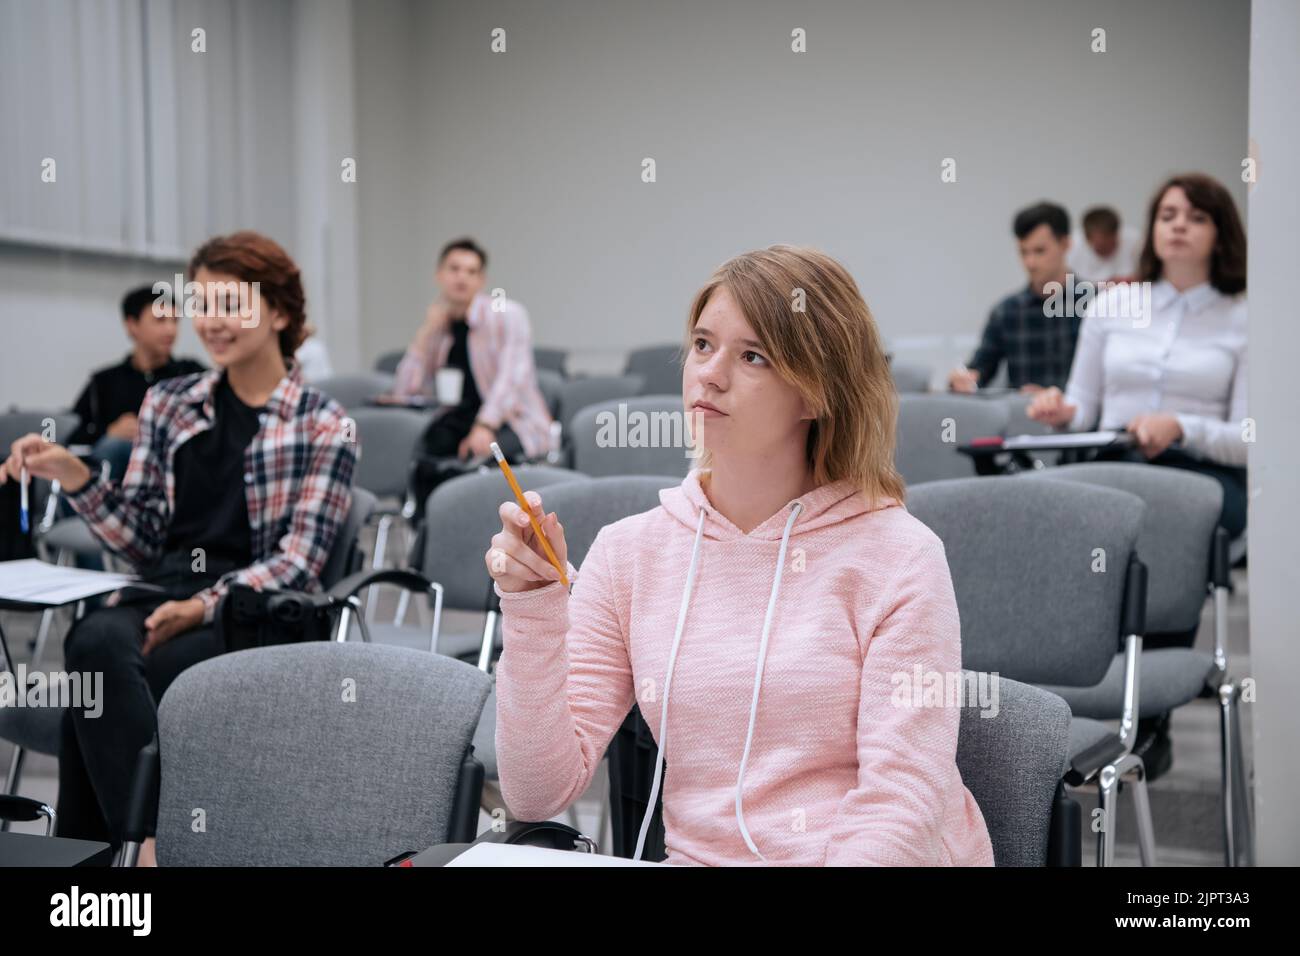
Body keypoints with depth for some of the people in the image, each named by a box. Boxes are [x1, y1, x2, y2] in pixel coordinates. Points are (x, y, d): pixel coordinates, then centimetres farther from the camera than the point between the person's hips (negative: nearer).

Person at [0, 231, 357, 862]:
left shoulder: (324, 427, 3)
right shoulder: (168, 404, 15)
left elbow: (298, 560, -5)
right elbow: (144, 541, 15)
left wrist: (204, 606, -19)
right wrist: (74, 478, -1)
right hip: (163, 594, 4)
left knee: (96, 681, -30)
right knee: (95, 641, -34)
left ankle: (87, 847, -15)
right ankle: (149, 840, -30)